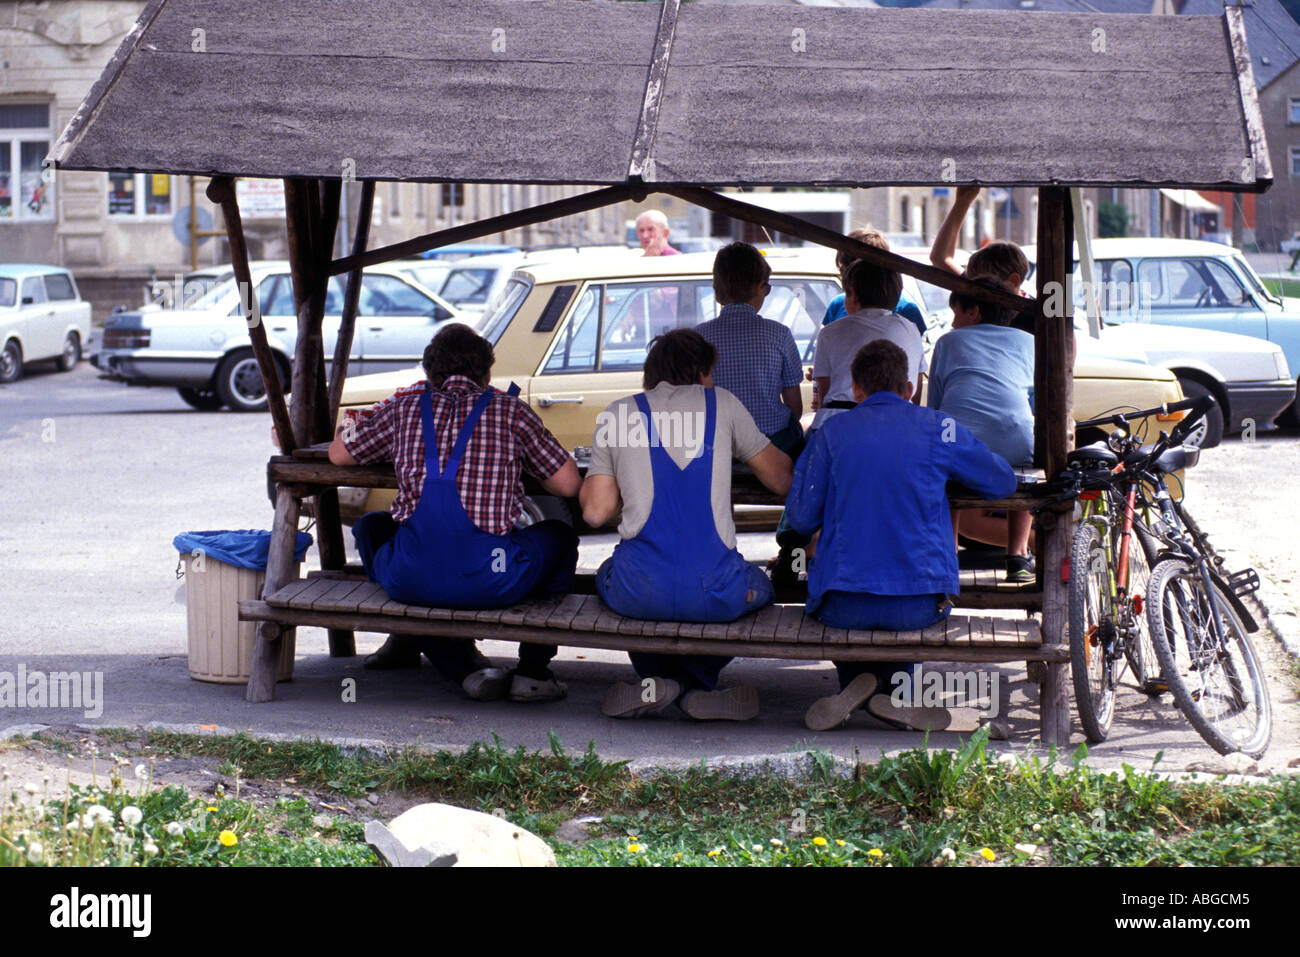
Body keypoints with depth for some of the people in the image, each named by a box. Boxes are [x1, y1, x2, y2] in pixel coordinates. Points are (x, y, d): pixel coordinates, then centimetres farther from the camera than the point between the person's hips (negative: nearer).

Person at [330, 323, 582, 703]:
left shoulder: (405, 407, 17)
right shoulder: (510, 410, 12)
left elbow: (338, 453, 30)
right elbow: (569, 485, 11)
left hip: (411, 582, 1)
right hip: (490, 581, -1)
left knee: (370, 528, 36)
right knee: (559, 538, 29)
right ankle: (533, 669, 23)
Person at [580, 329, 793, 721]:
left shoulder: (616, 415, 11)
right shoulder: (720, 403, 10)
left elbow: (596, 512, 7)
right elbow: (782, 480, 17)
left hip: (639, 593, 1)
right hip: (715, 593, -1)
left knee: (608, 577, 37)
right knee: (759, 586, 34)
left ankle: (660, 678, 13)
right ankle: (695, 684, 12)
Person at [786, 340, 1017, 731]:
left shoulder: (831, 432, 2)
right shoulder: (937, 427, 2)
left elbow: (802, 518, 4)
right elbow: (1003, 481, 13)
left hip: (843, 606, 0)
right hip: (921, 605, 0)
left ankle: (856, 682, 4)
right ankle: (895, 686, 6)